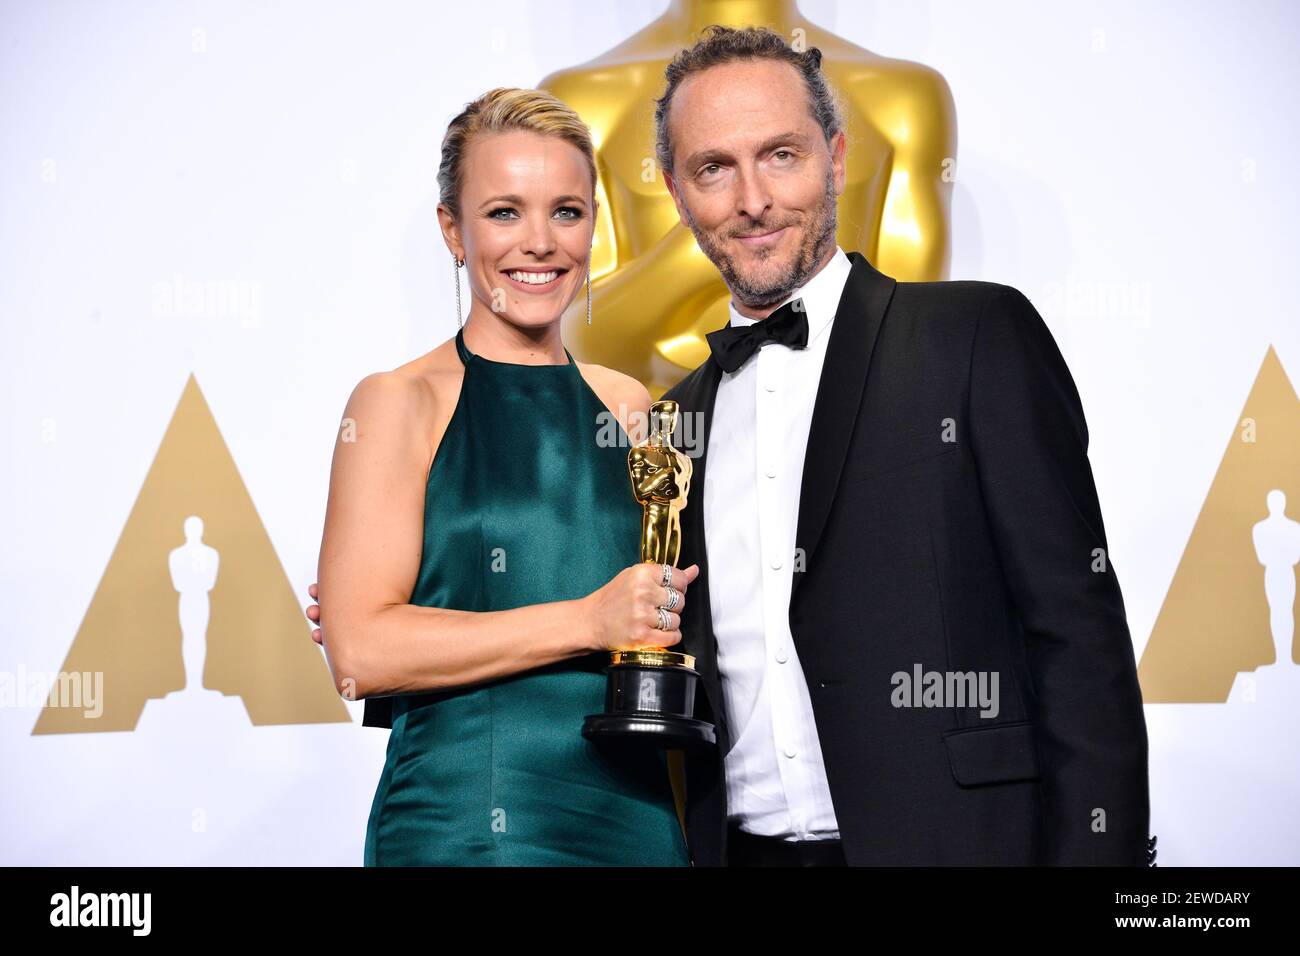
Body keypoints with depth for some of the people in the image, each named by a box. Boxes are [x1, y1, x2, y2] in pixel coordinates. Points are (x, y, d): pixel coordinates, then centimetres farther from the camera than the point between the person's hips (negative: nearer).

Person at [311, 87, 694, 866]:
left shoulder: (627, 406, 10)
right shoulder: (401, 402, -5)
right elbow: (359, 651, -15)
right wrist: (587, 620, -17)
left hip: (637, 820, 5)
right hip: (462, 827, -5)